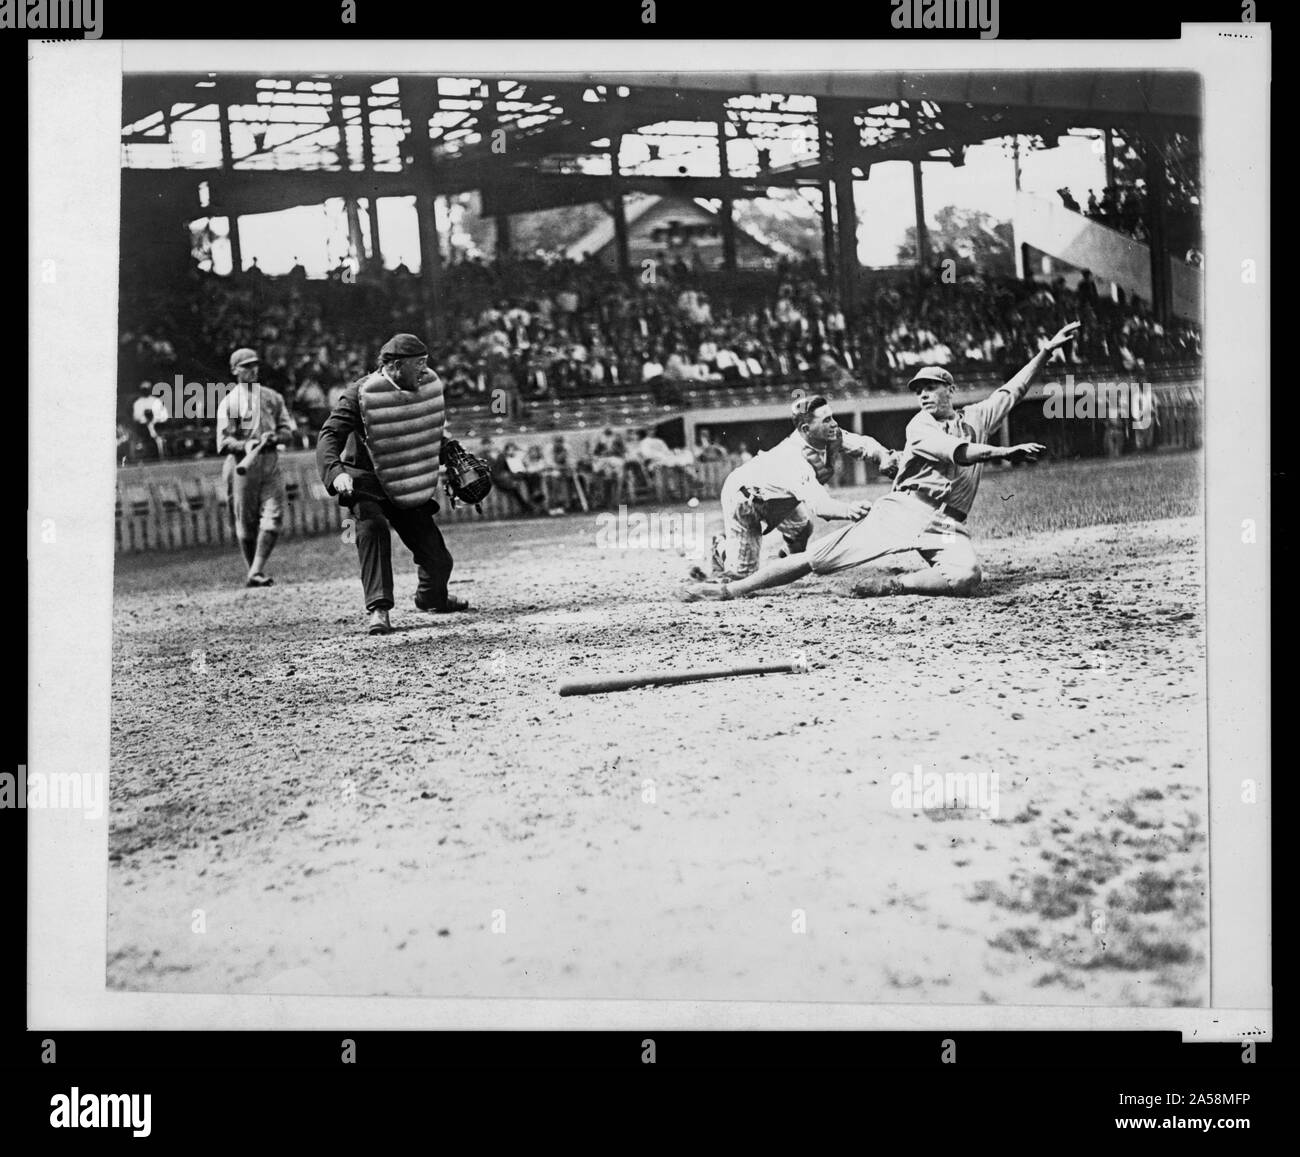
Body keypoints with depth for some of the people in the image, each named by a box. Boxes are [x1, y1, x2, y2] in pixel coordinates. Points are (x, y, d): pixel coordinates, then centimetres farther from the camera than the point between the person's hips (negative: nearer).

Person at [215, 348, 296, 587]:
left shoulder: (272, 397, 16)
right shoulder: (228, 402, 4)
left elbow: (289, 431, 12)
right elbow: (223, 443, -4)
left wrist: (274, 437, -10)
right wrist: (245, 445, -23)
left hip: (270, 462, 2)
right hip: (241, 465, -2)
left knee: (273, 517, -12)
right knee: (246, 522, 1)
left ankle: (256, 572, -14)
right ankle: (252, 569, 15)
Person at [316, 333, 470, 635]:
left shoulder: (429, 385, 0)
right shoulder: (361, 394, -18)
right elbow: (330, 435, -25)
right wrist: (336, 471, -42)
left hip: (410, 490, 5)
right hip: (366, 482, -5)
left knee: (438, 560, 2)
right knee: (373, 527, -35)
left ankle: (432, 598, 37)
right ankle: (378, 610, -32)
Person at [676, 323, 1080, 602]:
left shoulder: (977, 419, 19)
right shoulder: (921, 426, 4)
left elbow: (1013, 389, 23)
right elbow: (961, 452, -13)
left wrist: (1046, 351, 18)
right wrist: (1007, 452, -18)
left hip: (946, 525, 3)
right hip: (903, 509, -3)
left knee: (966, 577, -33)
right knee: (817, 558, -11)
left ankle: (891, 585, -16)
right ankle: (730, 588, -7)